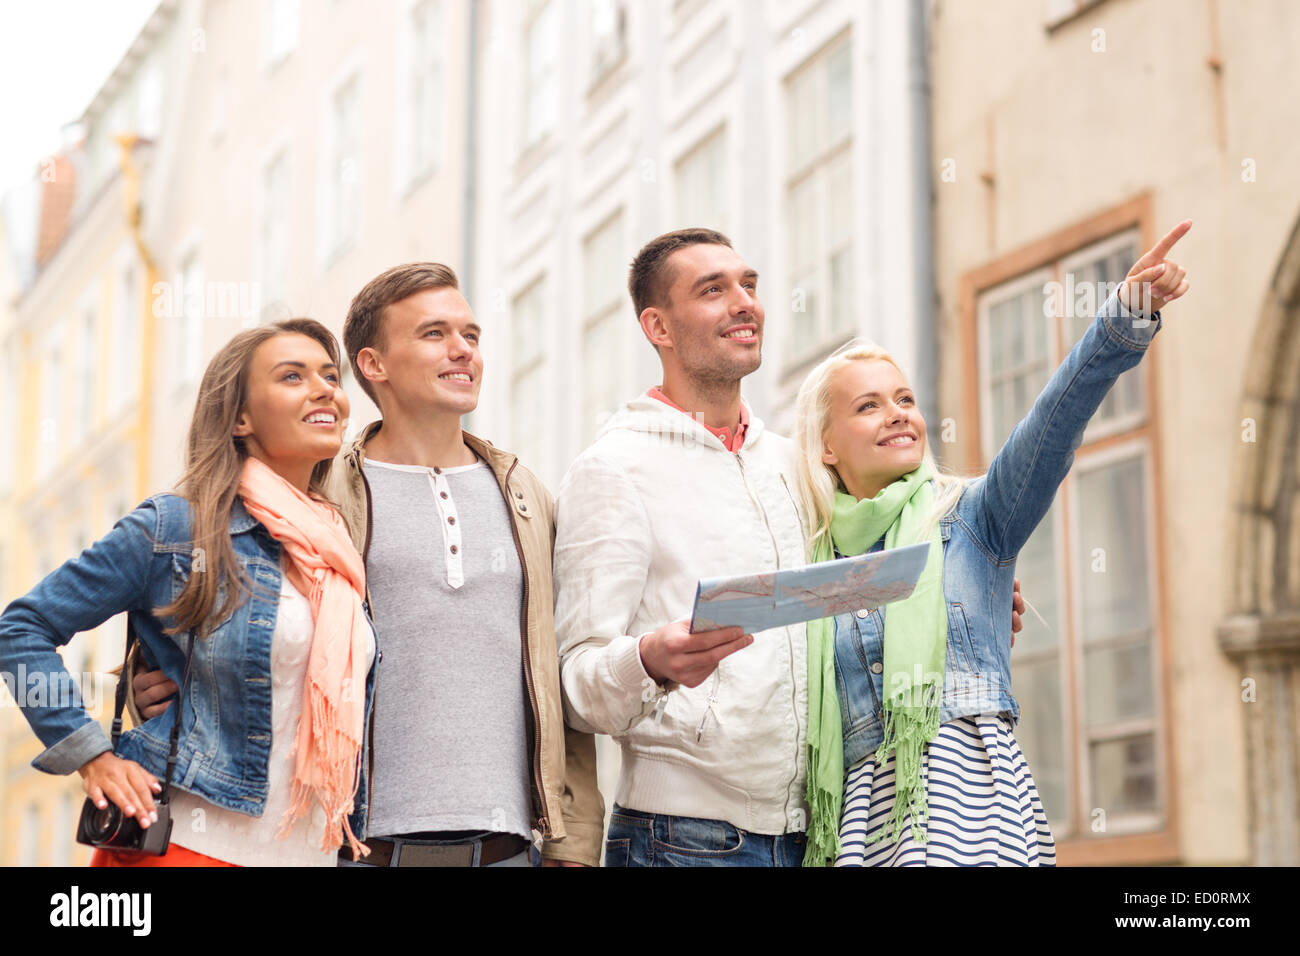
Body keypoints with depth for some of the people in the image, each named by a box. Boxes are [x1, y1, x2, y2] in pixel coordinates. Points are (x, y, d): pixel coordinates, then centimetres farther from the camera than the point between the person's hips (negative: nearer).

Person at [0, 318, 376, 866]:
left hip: (310, 851, 5)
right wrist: (90, 755, -10)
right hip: (188, 842, -5)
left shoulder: (350, 552, 10)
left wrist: (351, 834, 13)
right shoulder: (176, 528, -6)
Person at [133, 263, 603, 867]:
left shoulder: (526, 498, 13)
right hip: (366, 845, -3)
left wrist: (574, 844, 7)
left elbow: (561, 683, 12)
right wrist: (156, 690, -12)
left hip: (503, 846, 3)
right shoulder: (321, 496, 1)